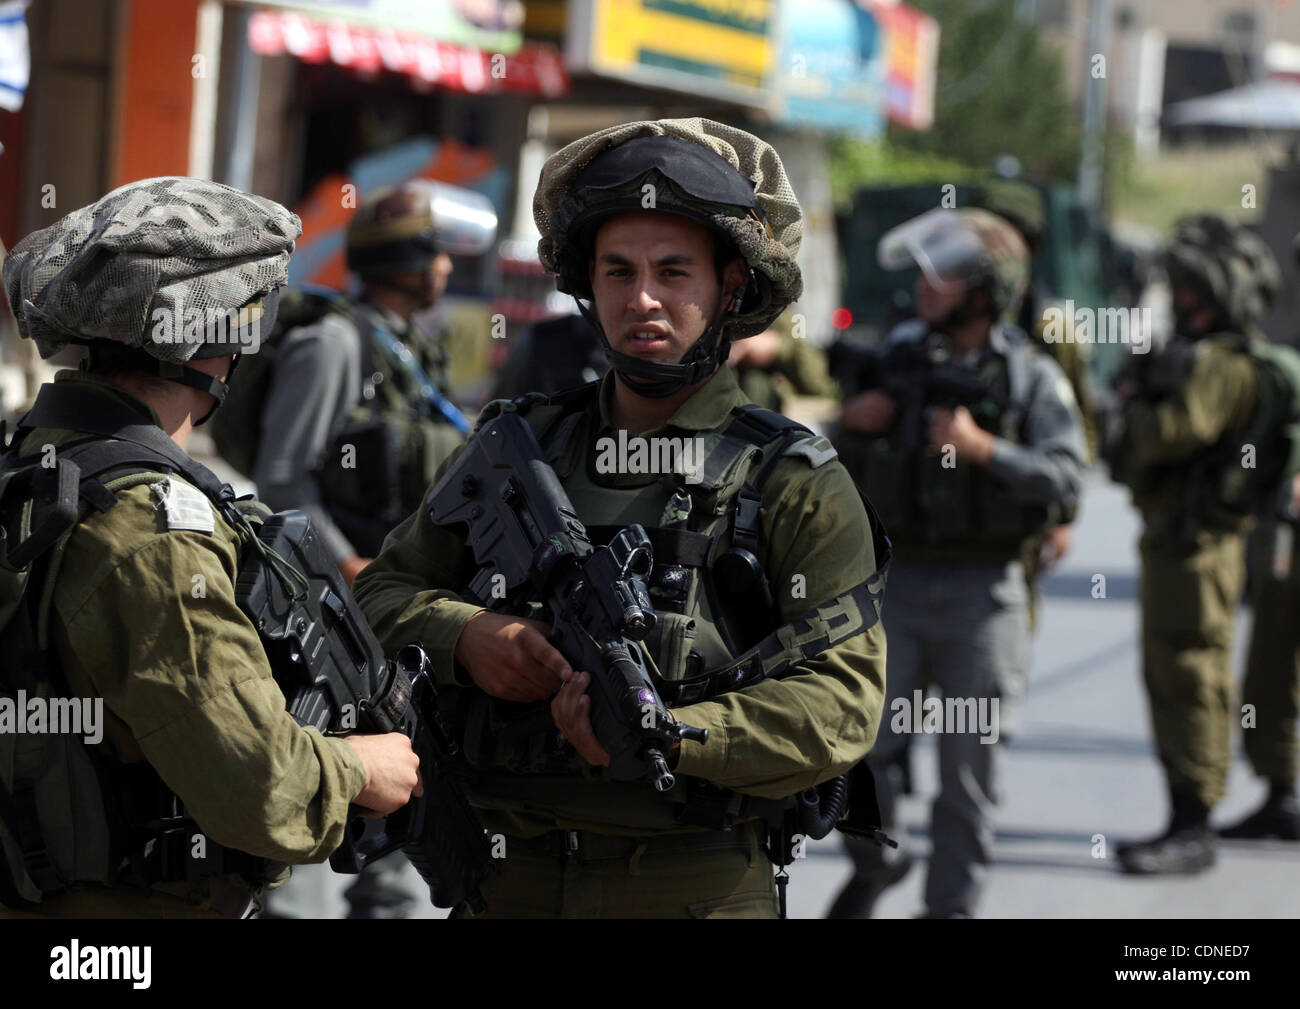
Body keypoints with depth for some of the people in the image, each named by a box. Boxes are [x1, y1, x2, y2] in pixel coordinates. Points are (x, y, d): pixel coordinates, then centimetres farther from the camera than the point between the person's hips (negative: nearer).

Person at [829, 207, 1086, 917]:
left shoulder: (1032, 378, -3)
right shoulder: (898, 359, 8)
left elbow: (1064, 479, -15)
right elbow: (844, 472, 17)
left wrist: (983, 448, -25)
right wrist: (851, 424, -3)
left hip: (981, 592, -3)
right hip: (895, 583, 3)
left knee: (968, 763, 1)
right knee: (859, 745, -3)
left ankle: (951, 904, 14)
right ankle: (874, 864, 23)